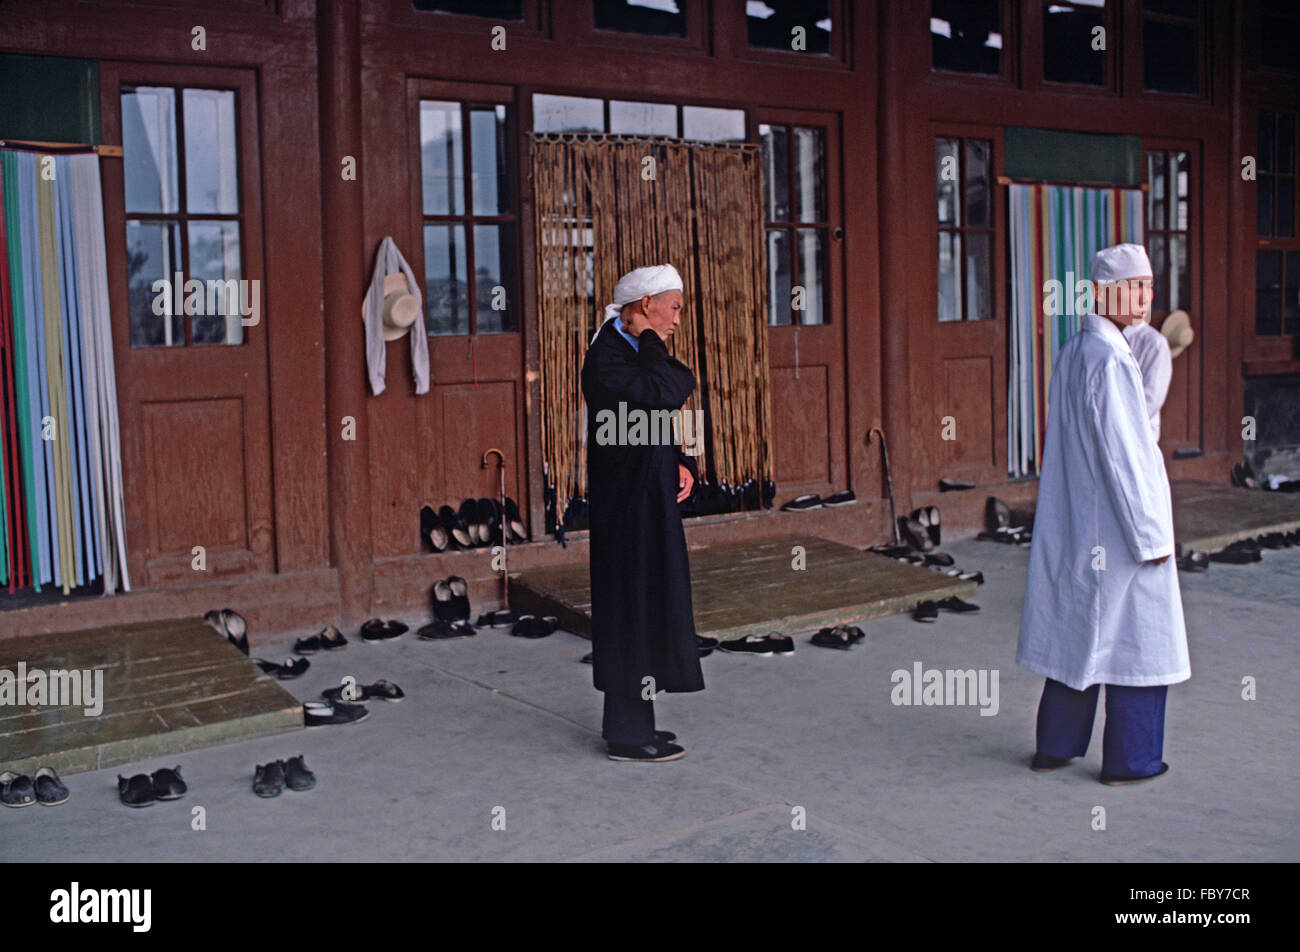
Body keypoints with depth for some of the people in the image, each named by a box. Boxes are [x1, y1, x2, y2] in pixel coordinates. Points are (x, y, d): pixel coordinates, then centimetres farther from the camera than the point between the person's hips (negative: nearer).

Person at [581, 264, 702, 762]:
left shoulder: (636, 352, 15)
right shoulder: (606, 358, -17)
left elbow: (662, 420, 19)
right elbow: (665, 393, -30)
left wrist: (681, 464, 2)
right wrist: (649, 340, -15)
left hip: (648, 500, 10)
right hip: (628, 506, -10)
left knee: (644, 610, 15)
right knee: (634, 609, -3)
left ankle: (630, 721, 26)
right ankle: (627, 735, 8)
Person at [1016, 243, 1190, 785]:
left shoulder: (1071, 354, 9)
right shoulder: (1110, 360, -20)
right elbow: (1122, 453, -21)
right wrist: (1151, 533, -16)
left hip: (1075, 521, 9)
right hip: (1118, 523, -9)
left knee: (1078, 629, 16)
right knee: (1135, 636, 4)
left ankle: (1055, 746, 25)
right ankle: (1130, 761, 15)